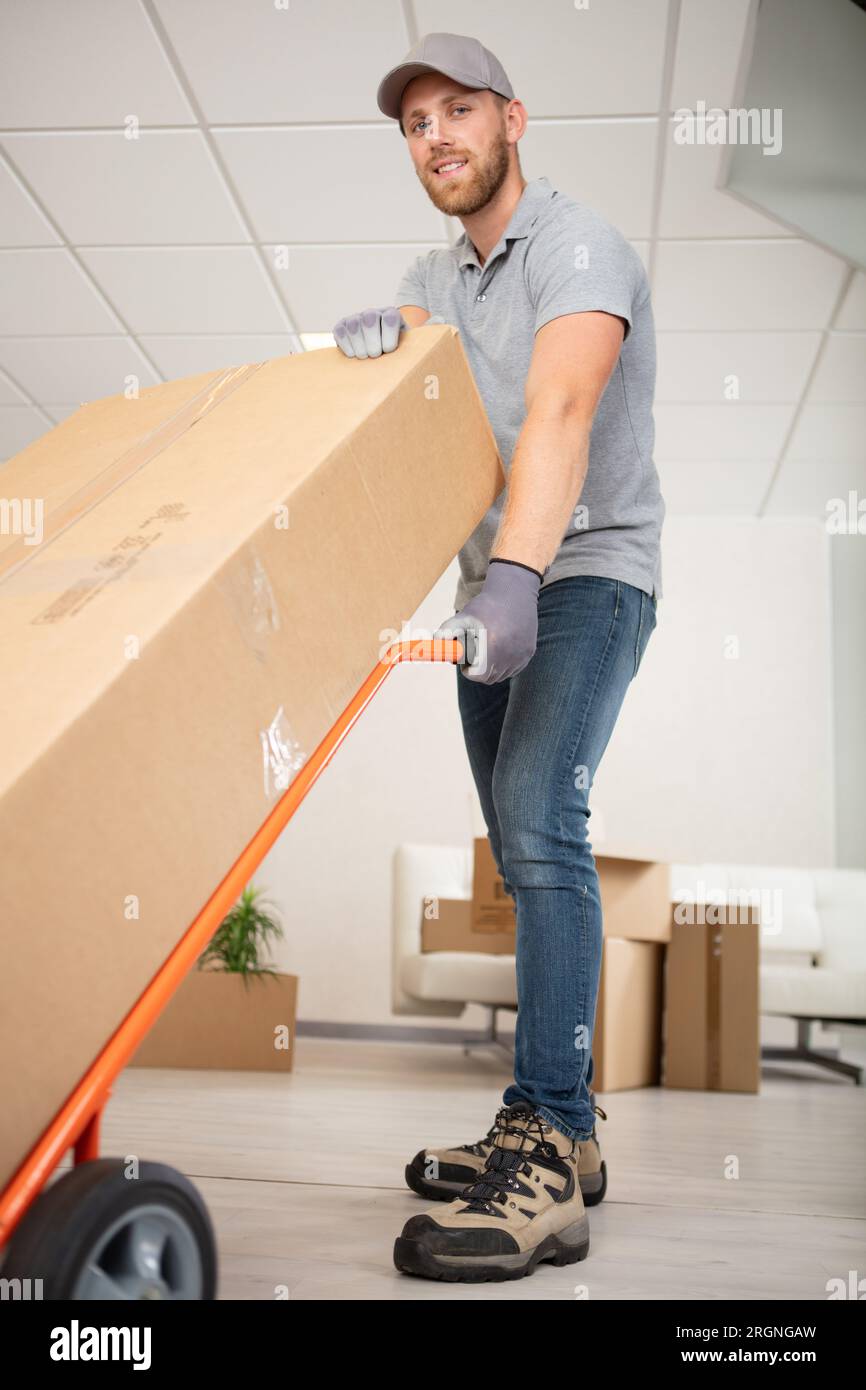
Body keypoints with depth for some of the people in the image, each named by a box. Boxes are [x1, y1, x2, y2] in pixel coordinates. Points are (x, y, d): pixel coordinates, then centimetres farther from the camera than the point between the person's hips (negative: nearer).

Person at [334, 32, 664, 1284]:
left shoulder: (578, 247, -10)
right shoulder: (438, 274, 17)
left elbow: (559, 412, -28)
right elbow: (399, 369, -1)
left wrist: (517, 573, -43)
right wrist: (376, 338, -26)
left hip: (588, 573, -7)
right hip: (496, 587, 8)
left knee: (538, 823, -25)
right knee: (528, 853, 6)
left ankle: (548, 1162, -25)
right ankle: (555, 1132, 14)